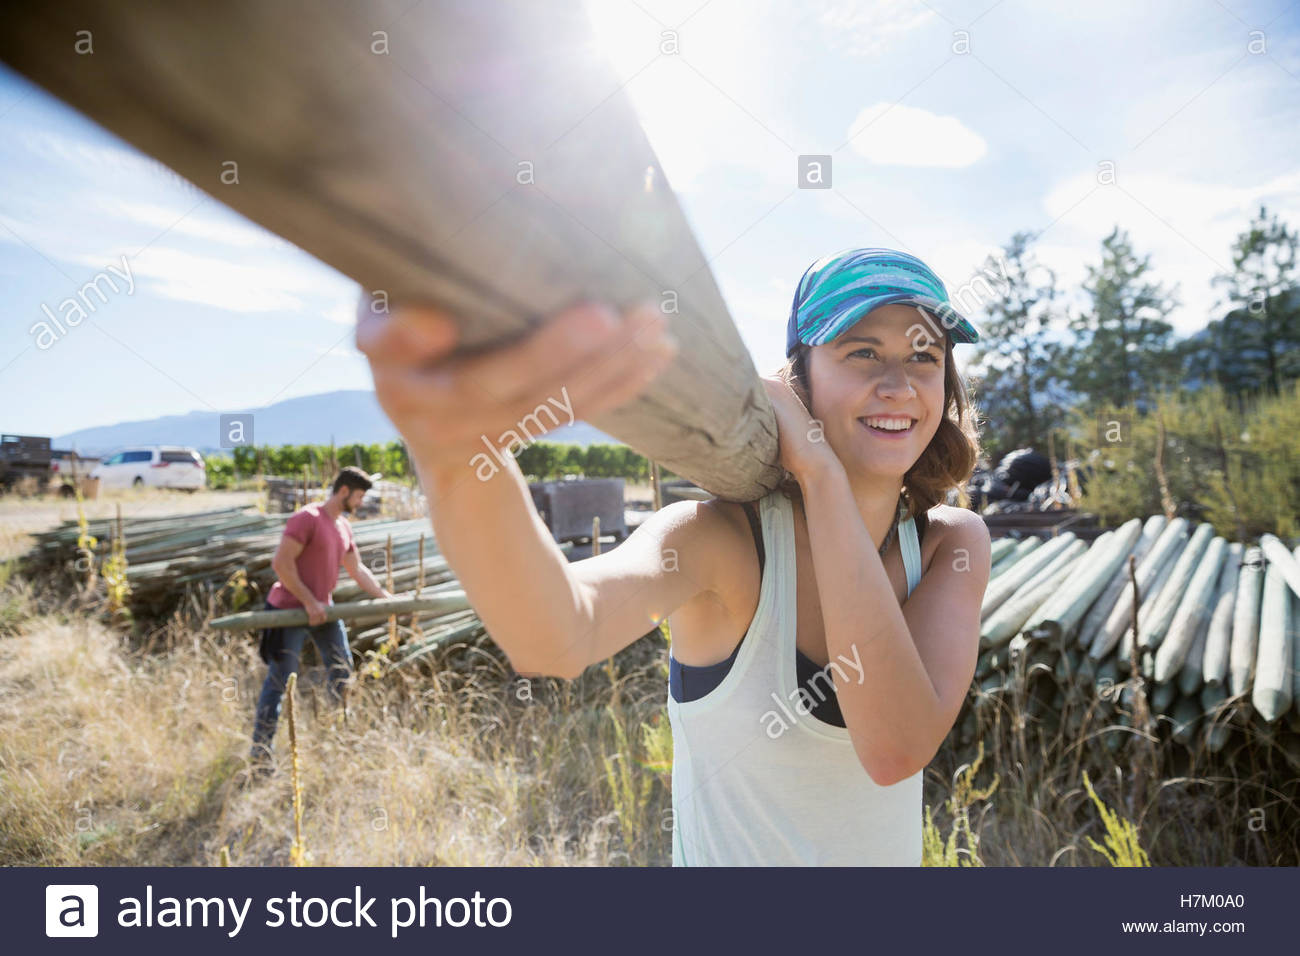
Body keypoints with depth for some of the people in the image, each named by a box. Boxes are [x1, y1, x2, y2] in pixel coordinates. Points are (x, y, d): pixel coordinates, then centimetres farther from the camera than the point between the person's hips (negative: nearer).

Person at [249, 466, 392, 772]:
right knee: (280, 678, -4)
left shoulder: (344, 527, 10)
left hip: (322, 608, 8)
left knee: (342, 668, 13)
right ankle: (260, 749, 5)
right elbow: (281, 562, -21)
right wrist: (309, 602, -21)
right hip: (290, 609, -8)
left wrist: (385, 597, 14)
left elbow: (357, 569, 19)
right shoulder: (307, 518, -16)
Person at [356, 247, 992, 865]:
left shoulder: (954, 544, -12)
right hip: (724, 852, -4)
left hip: (893, 855, 4)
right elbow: (556, 637, -43)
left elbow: (897, 748, -29)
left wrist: (822, 475, -31)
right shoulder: (720, 539, -23)